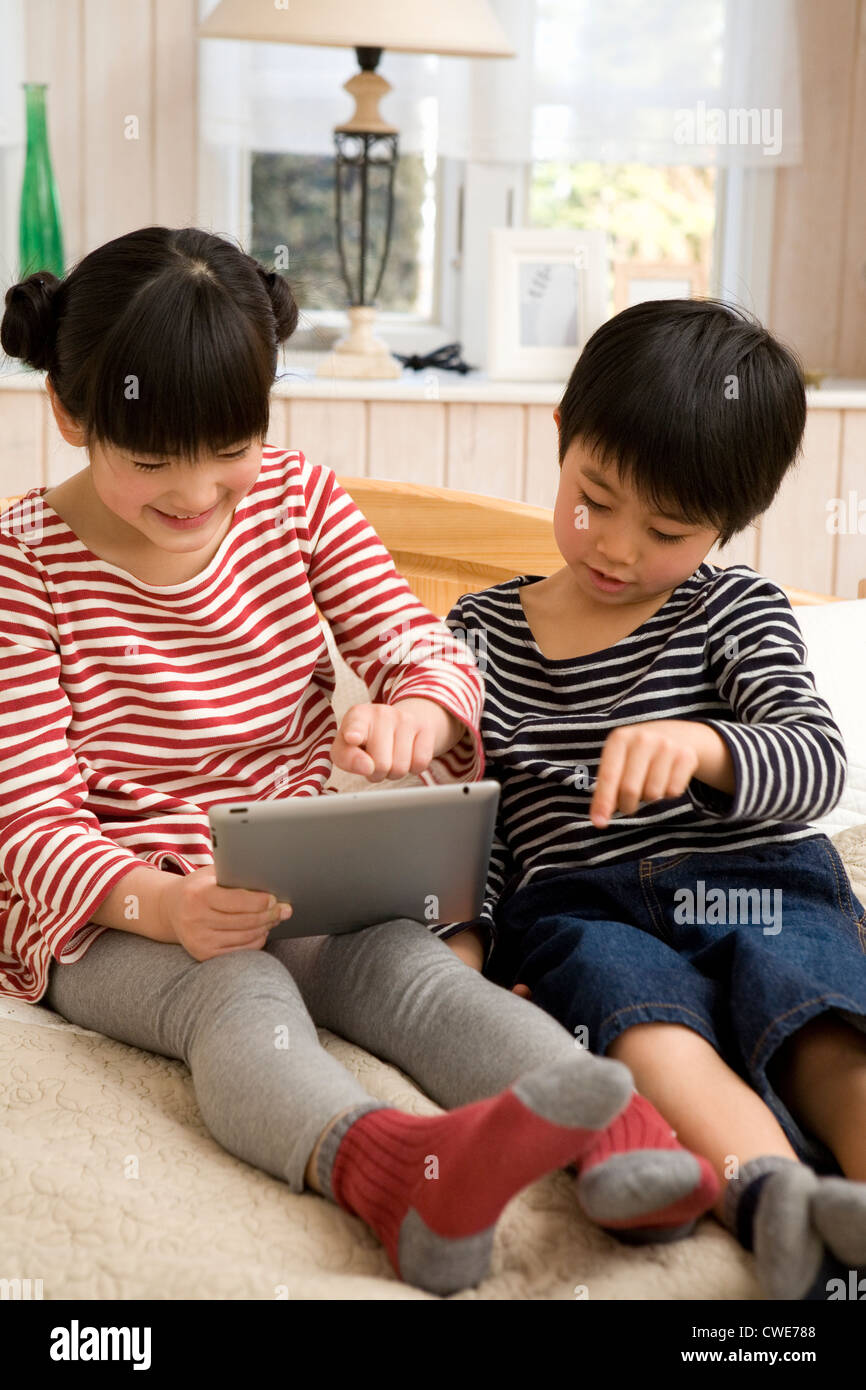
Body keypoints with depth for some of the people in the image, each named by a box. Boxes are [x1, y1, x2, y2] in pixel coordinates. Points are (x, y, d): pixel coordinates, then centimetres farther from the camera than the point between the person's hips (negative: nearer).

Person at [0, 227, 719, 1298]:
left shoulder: (301, 500, 3)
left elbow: (429, 653, -1)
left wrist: (417, 713, -30)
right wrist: (165, 905, -35)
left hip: (306, 877, 4)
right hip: (114, 910, -3)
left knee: (406, 965, -29)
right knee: (237, 994, -37)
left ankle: (622, 1139, -55)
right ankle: (388, 1171, -68)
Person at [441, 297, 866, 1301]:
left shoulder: (736, 610, 11)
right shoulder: (483, 631, 16)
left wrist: (702, 745, -27)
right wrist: (463, 940, -4)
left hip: (757, 886, 1)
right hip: (580, 908, 0)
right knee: (652, 1033, -36)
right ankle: (774, 1196, -63)